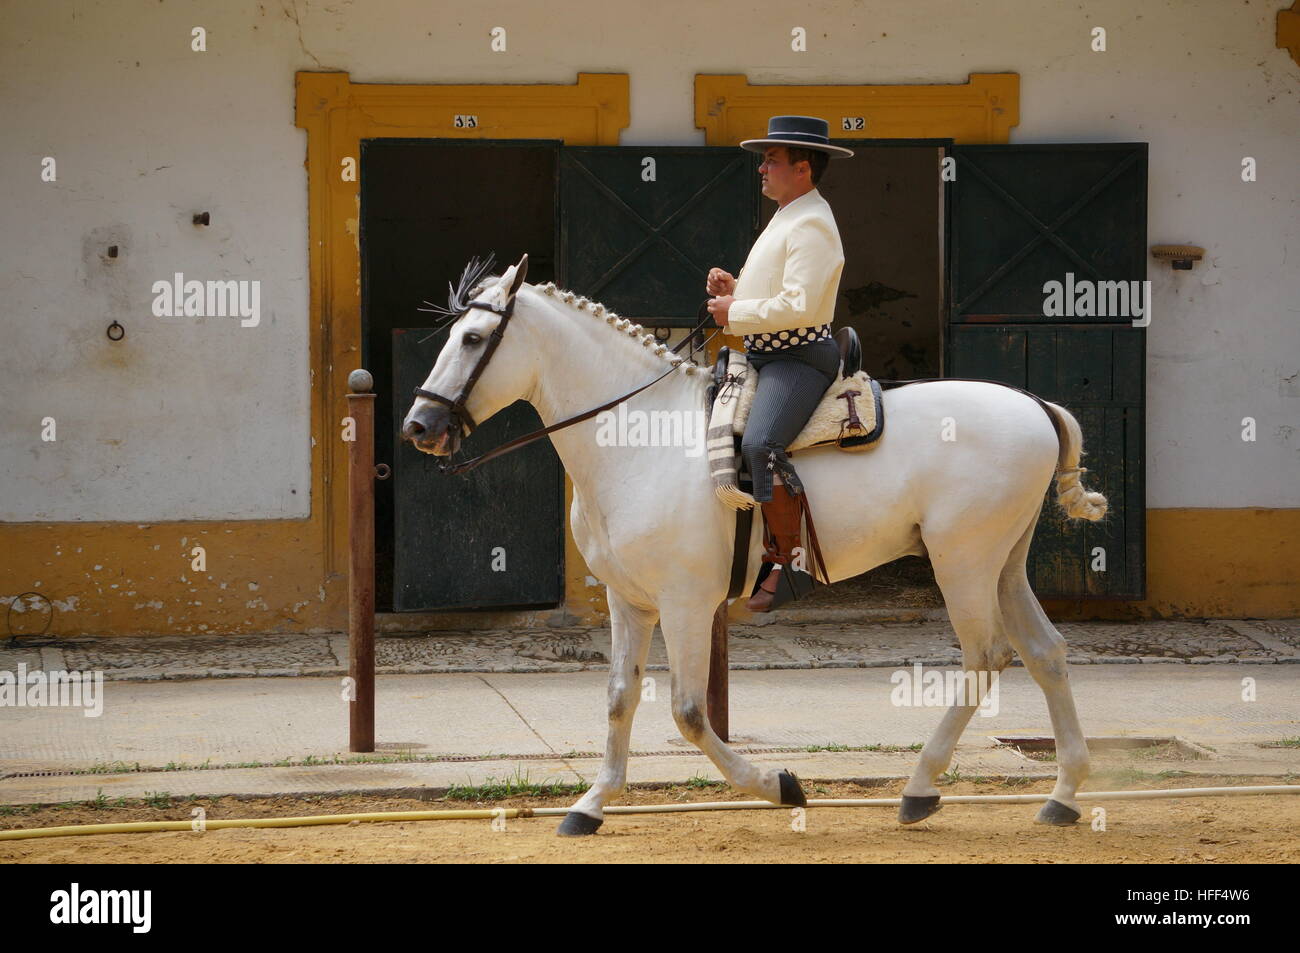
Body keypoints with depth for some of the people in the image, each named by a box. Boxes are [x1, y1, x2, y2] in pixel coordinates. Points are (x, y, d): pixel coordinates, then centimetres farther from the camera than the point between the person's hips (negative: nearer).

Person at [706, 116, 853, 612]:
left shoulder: (810, 225, -14)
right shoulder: (785, 218, 19)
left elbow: (798, 306, -25)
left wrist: (736, 313, -15)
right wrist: (734, 288, 11)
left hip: (799, 358, -12)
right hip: (764, 357, 12)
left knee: (759, 444, -31)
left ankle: (788, 562, -26)